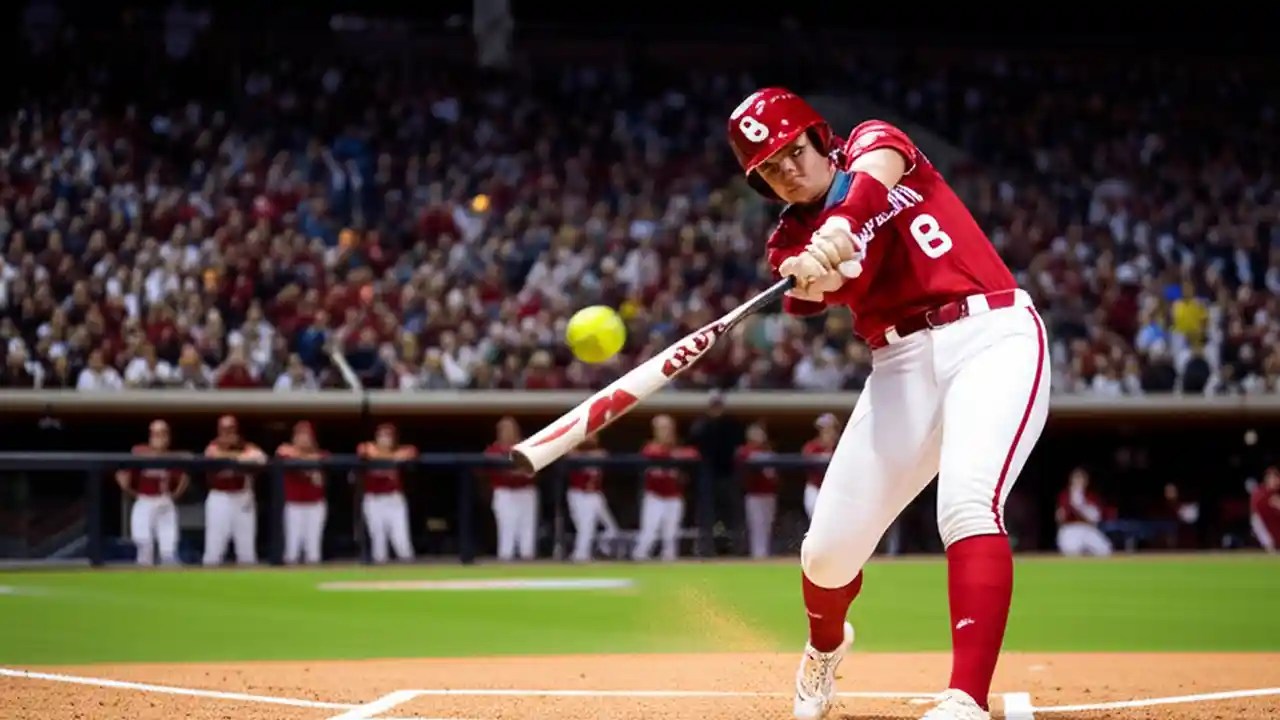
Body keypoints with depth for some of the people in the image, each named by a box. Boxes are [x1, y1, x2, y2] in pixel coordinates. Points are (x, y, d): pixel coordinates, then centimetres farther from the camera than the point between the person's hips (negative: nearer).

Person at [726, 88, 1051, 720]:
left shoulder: (871, 143, 5)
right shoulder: (792, 239, 10)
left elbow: (879, 164, -22)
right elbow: (813, 291, -15)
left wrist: (842, 223, -43)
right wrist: (809, 277, -41)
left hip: (994, 338, -4)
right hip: (903, 366, 4)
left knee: (968, 503, -28)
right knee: (829, 548, 2)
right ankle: (826, 647, 37)